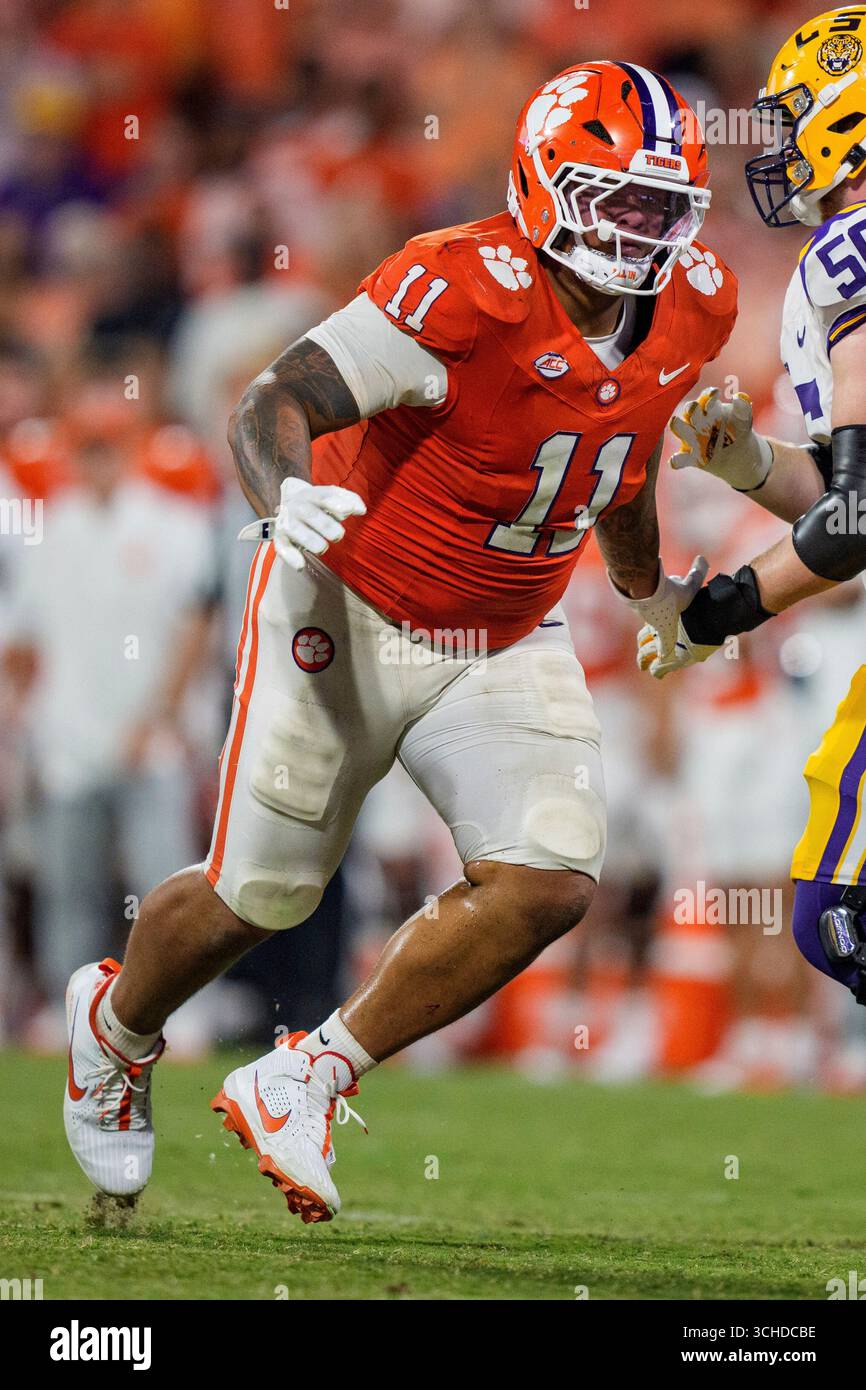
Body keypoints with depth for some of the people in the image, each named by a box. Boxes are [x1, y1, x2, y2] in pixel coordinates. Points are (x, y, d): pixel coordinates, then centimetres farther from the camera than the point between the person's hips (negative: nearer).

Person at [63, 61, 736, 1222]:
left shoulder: (692, 309, -6)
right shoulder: (472, 292, -28)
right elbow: (276, 402, -30)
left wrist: (646, 589, 32)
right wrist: (285, 495, -52)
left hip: (506, 645, 5)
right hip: (353, 615, -5)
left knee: (547, 885, -15)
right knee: (259, 896, 7)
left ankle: (304, 1085, 0)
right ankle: (118, 1025, 42)